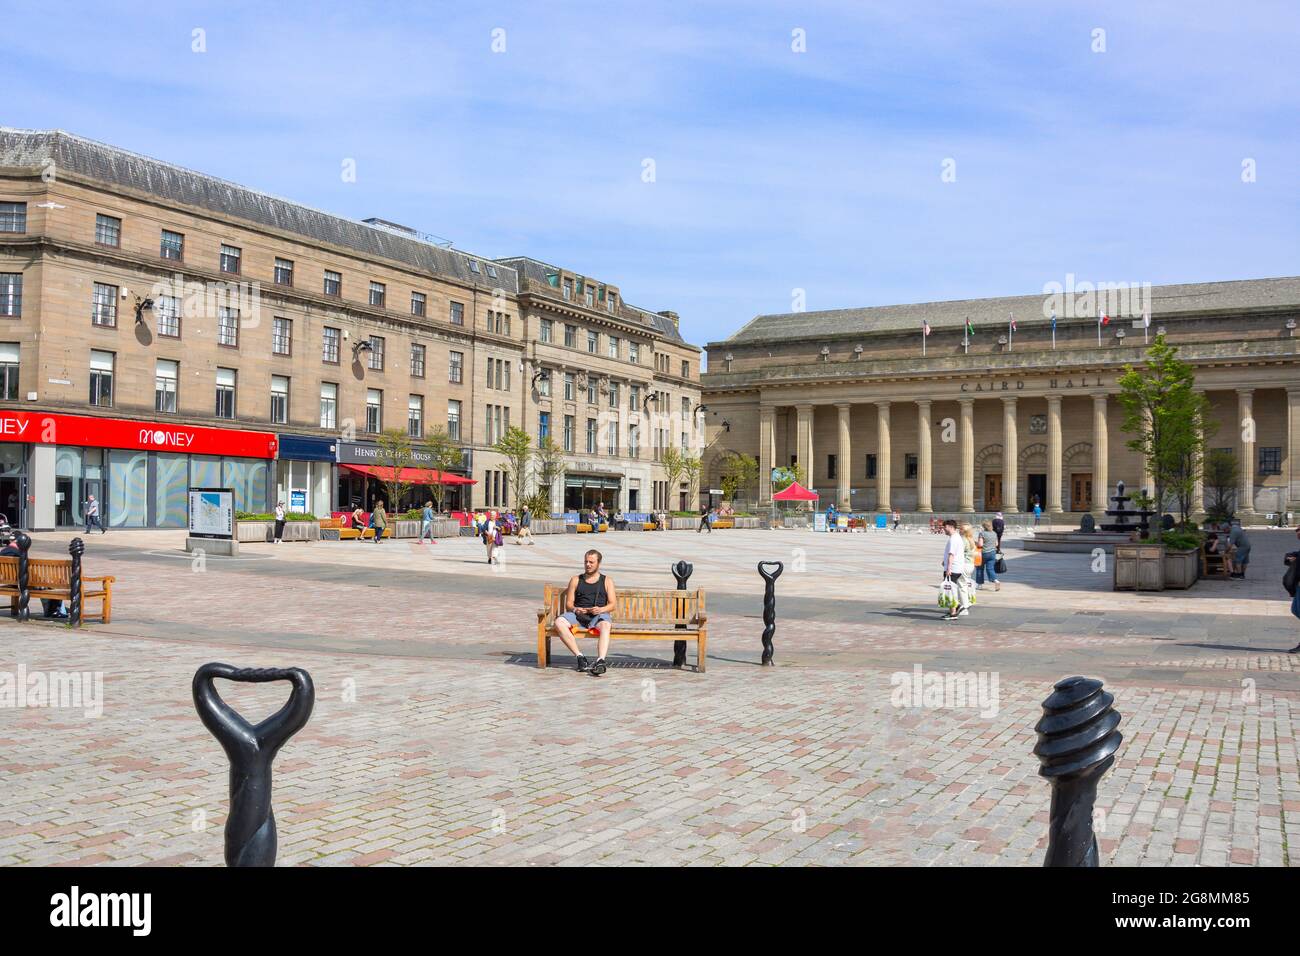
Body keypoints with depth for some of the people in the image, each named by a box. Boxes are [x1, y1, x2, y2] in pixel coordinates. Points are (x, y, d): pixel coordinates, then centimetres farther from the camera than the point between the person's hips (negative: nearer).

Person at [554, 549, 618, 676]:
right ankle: (579, 656, -31)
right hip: (578, 615, 2)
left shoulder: (607, 581, 17)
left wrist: (601, 609, -14)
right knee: (559, 622, -31)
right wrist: (575, 609, -10)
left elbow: (613, 604, 8)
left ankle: (600, 661, -56)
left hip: (599, 615, -2)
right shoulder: (576, 580, 20)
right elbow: (568, 603, 14)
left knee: (606, 625, -39)